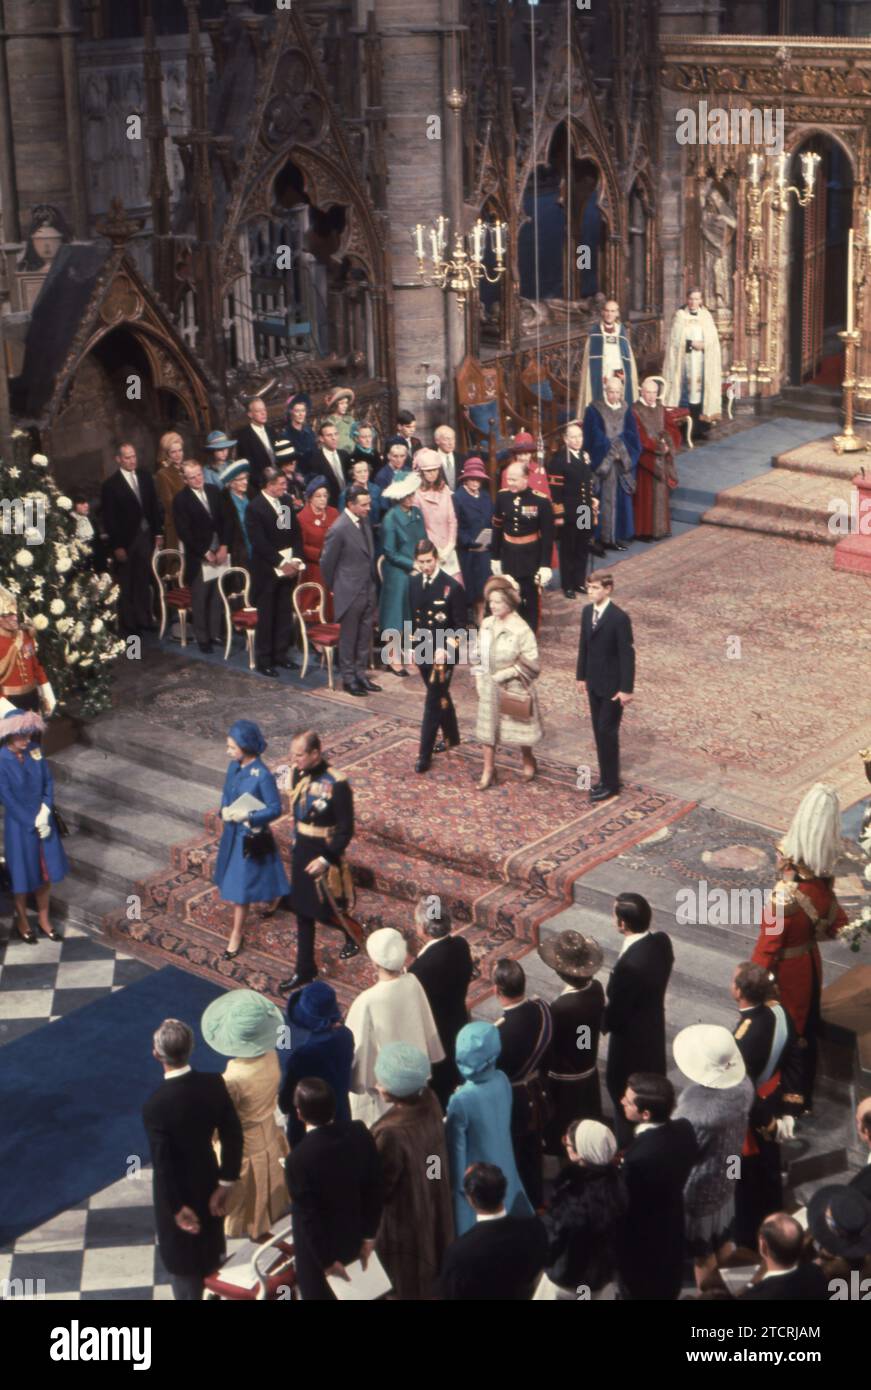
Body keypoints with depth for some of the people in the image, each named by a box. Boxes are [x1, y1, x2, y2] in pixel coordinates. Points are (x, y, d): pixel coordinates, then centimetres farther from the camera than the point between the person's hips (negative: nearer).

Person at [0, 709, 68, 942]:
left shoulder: (34, 750, -6)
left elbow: (48, 781, 0)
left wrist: (44, 813, -13)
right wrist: (34, 823, -15)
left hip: (43, 821, 5)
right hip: (19, 825, -5)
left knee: (46, 872, 17)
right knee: (23, 876, 11)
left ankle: (44, 920, 35)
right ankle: (22, 922, 33)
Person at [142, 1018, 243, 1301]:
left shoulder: (155, 1106, -34)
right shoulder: (214, 1083, -19)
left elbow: (163, 1164, -26)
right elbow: (233, 1136, -11)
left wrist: (177, 1208, -13)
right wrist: (226, 1183, -2)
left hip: (178, 1193, -5)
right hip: (208, 1182, 5)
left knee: (182, 1264, 19)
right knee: (210, 1253, 31)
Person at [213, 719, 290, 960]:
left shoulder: (262, 775, -25)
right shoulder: (234, 766, -3)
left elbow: (275, 809, -20)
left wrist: (247, 816, -29)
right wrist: (224, 810, -9)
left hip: (250, 836, -7)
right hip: (232, 831, 7)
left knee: (240, 885, 1)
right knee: (232, 880, 21)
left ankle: (236, 936, 14)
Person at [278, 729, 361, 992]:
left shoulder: (336, 784, -23)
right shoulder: (297, 774, -4)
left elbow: (346, 831, -19)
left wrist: (325, 859, -23)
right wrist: (296, 846, 17)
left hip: (325, 856, -6)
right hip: (300, 852, 6)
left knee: (323, 911, 7)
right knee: (302, 912, 13)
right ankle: (304, 970, 25)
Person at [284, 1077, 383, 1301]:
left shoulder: (299, 1159, -32)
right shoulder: (359, 1132, -16)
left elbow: (309, 1217, -23)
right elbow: (374, 1188, -7)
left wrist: (327, 1260, -11)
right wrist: (369, 1234, 5)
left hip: (319, 1247, -5)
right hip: (354, 1238, 5)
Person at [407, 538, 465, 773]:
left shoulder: (452, 586, -14)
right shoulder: (414, 582, 3)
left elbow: (460, 625, -12)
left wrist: (445, 649, -22)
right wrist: (412, 646, 11)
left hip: (443, 652, -6)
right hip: (422, 650, 6)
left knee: (433, 701, -5)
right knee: (440, 696, 20)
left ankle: (425, 755, -3)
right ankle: (452, 737, 38)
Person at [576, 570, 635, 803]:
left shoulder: (619, 618, -19)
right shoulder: (587, 612, 3)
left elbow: (627, 654, -17)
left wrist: (627, 689, -18)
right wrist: (581, 676, 13)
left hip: (612, 686, -7)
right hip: (594, 682, 7)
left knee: (607, 732, -3)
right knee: (598, 731, 13)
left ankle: (611, 783, 7)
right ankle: (605, 776, 25)